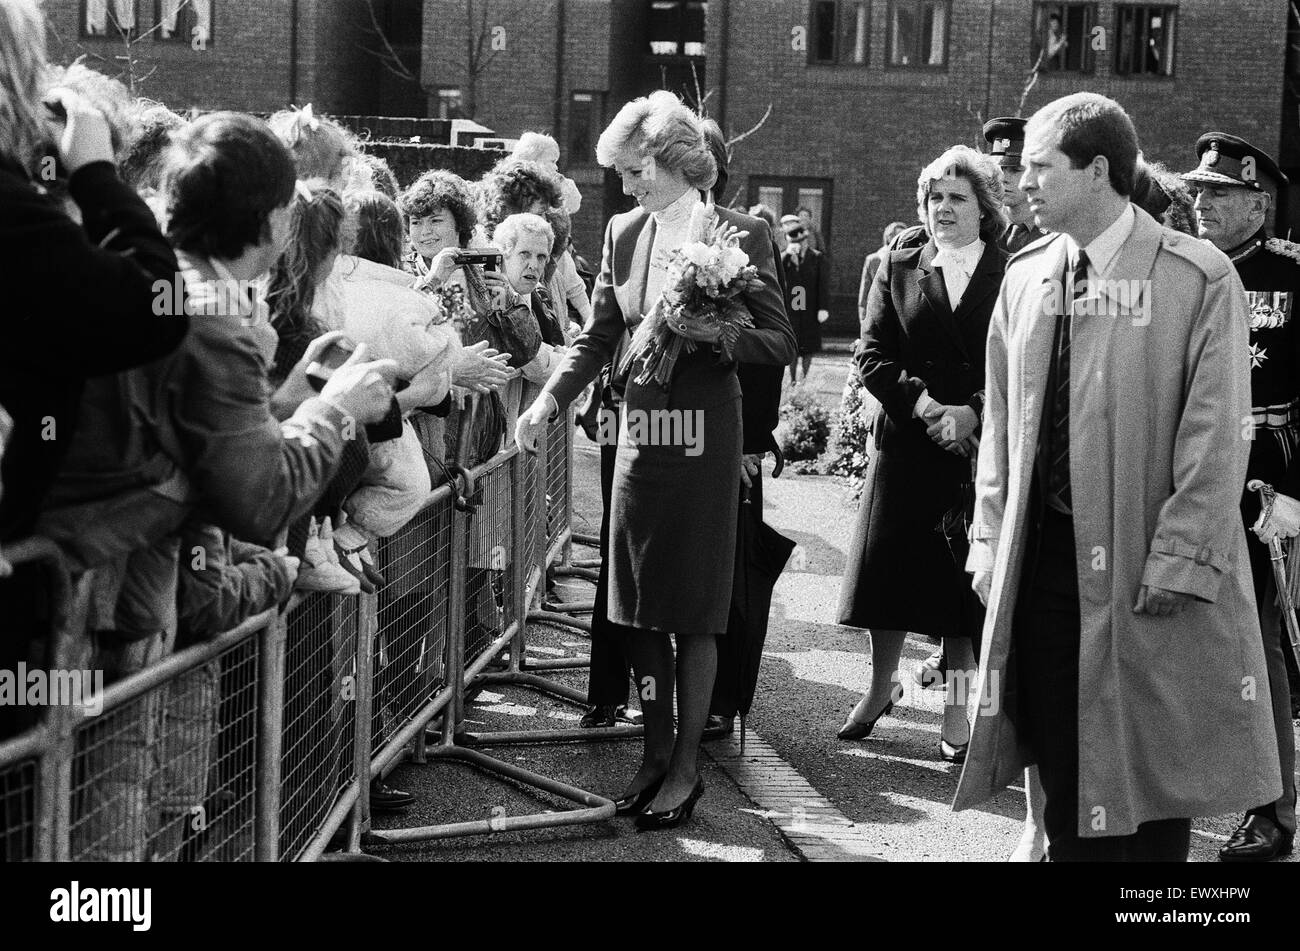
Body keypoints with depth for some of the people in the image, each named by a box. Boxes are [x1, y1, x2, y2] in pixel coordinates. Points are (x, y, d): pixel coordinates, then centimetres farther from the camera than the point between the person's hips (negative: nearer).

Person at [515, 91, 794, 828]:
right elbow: (600, 337, 10)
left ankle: (687, 765, 13)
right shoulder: (623, 234, 6)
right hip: (640, 429, 5)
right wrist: (549, 401, 0)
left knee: (694, 608, 2)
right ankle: (656, 752, 22)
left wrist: (715, 333, -24)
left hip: (705, 436, -5)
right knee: (641, 606, 9)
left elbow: (782, 343, -8)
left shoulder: (742, 235, -8)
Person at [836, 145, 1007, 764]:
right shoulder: (897, 270, 9)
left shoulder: (1012, 276, 1)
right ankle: (881, 685, 28)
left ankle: (957, 712, 12)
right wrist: (922, 402, -12)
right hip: (906, 445, 2)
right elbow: (872, 354, 2)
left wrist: (974, 412, -16)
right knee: (888, 573, 7)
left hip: (979, 449, -2)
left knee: (966, 584, 2)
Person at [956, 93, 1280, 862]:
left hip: (1146, 572, -4)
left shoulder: (1198, 279, -8)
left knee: (1149, 775, 6)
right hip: (1042, 561, 4)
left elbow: (1215, 437, -10)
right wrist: (992, 541, 7)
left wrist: (1179, 561, -14)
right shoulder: (1026, 279, 7)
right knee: (1064, 775, 10)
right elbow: (1002, 424, 11)